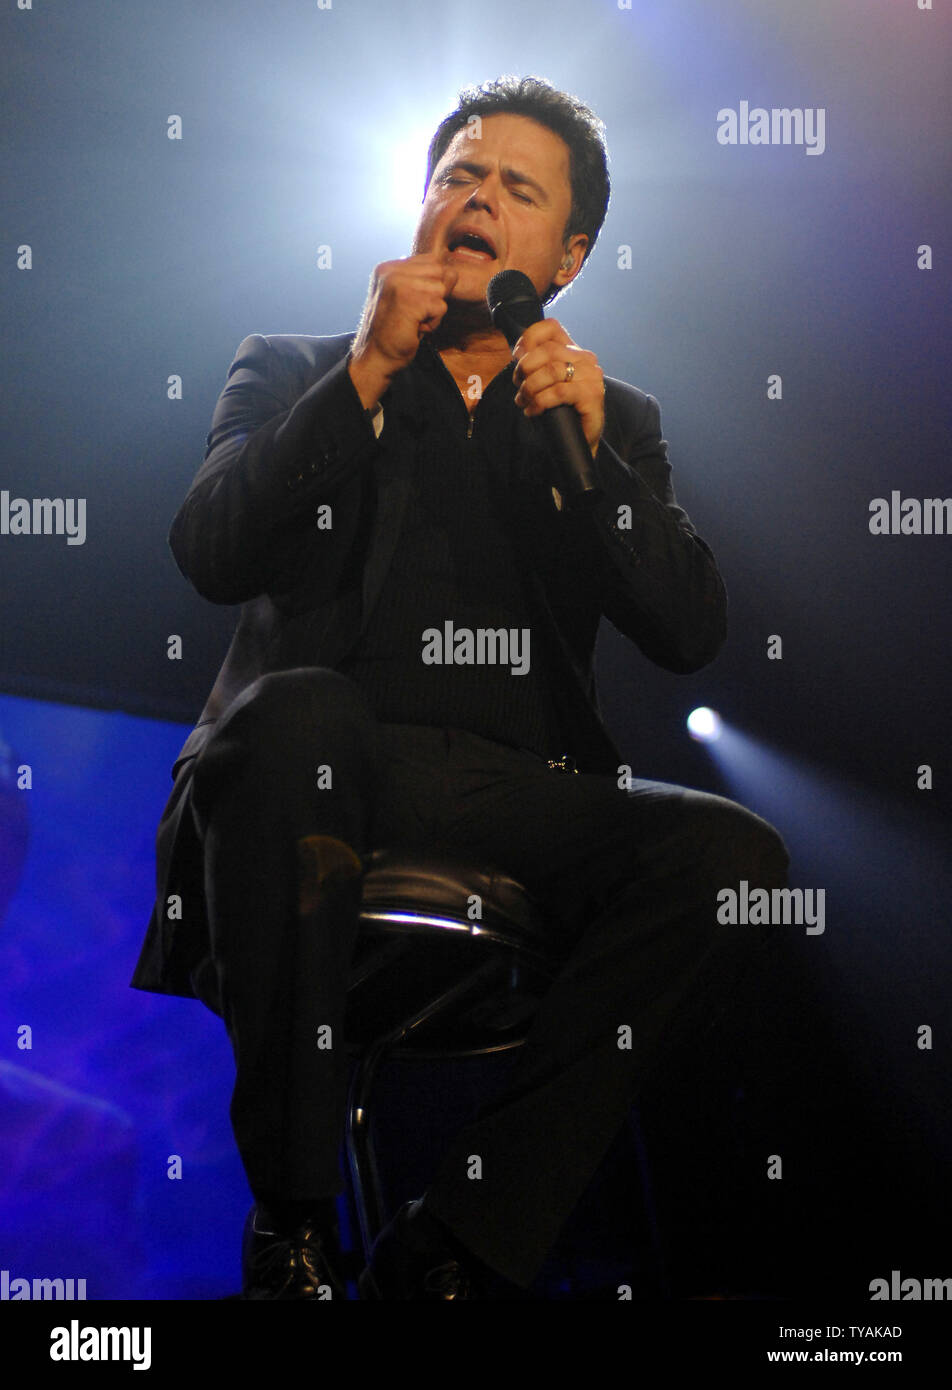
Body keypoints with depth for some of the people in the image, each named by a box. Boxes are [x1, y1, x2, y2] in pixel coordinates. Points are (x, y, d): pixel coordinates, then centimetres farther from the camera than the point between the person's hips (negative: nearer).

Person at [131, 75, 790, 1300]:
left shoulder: (614, 419, 24)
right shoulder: (293, 374, 21)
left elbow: (688, 634, 9)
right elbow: (211, 559, 1)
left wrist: (587, 447, -4)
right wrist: (368, 372, -4)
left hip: (515, 787, 2)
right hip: (322, 772, -2)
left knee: (733, 853, -26)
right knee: (298, 709, -37)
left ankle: (450, 1246, -21)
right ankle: (291, 1223, -23)